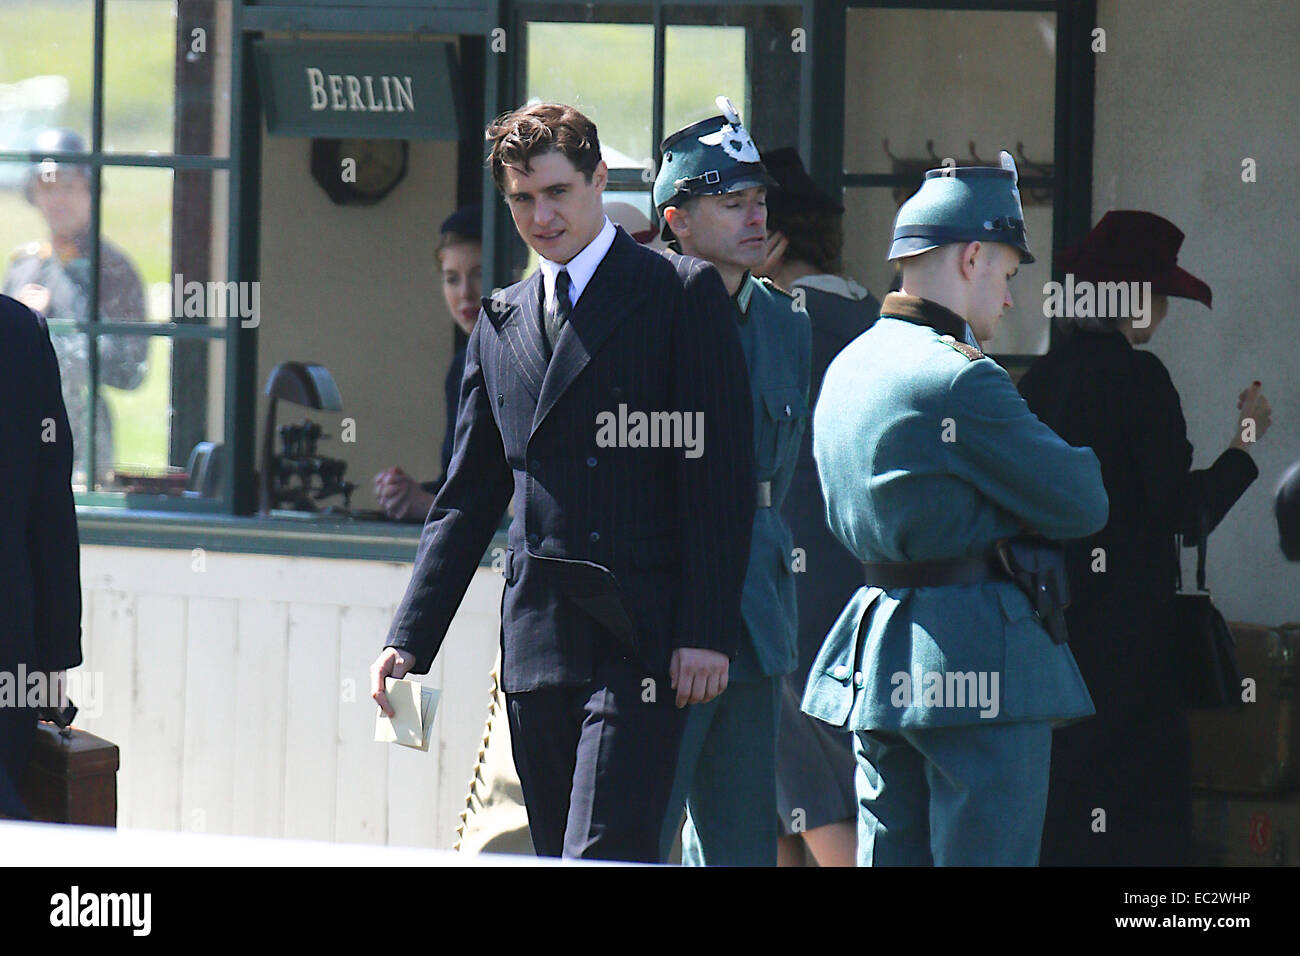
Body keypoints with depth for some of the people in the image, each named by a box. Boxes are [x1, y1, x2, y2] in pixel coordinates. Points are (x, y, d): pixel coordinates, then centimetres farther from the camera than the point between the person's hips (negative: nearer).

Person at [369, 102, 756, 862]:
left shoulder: (684, 295, 0)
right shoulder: (502, 323, 17)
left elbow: (722, 478, -5)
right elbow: (469, 498, 20)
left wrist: (707, 631, -13)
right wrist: (410, 641, 11)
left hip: (639, 641, -6)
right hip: (537, 648, 6)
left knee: (605, 857, -16)